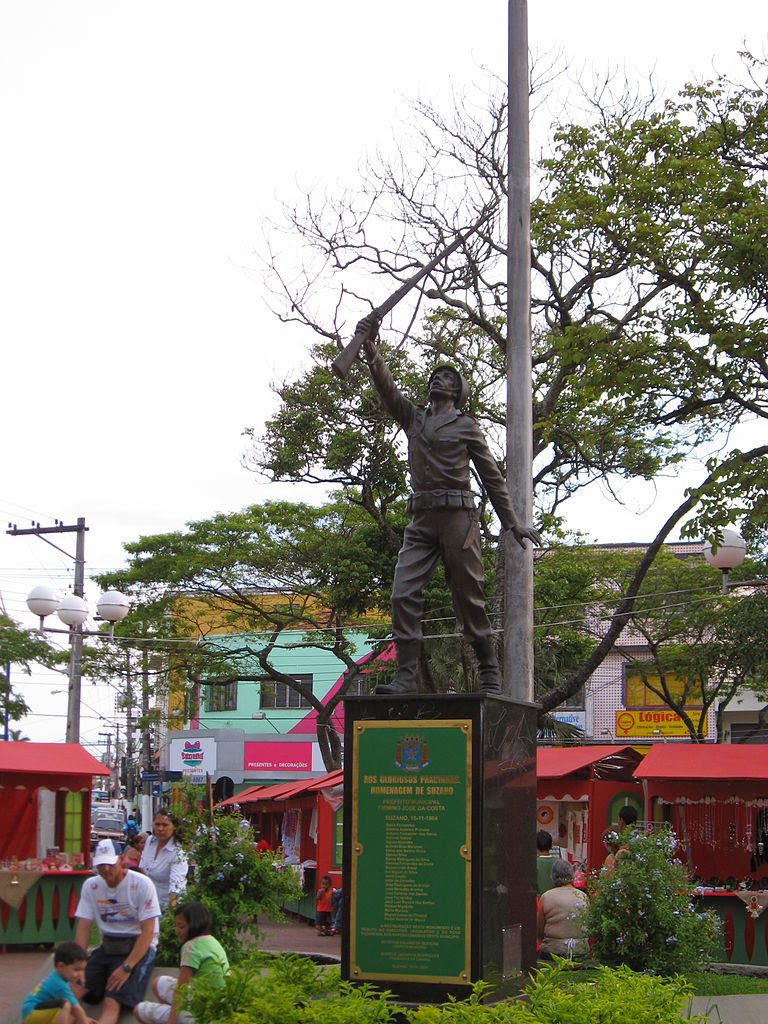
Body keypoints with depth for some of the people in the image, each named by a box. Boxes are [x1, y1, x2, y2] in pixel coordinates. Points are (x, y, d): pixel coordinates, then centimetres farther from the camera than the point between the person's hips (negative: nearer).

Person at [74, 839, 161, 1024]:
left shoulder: (141, 884, -11)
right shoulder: (91, 886, 5)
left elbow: (148, 931, -13)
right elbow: (83, 926, 4)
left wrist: (127, 967, -21)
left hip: (137, 948, -6)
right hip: (106, 947, 6)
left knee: (112, 1002, -27)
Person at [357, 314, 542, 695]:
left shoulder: (467, 427, 8)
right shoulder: (413, 418, 20)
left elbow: (492, 476, 9)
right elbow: (386, 387, 6)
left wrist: (512, 524, 6)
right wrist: (370, 349, -11)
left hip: (457, 516, -4)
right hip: (420, 520, 4)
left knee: (469, 598, -2)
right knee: (404, 595, -9)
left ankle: (490, 675, 7)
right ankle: (406, 675, -11)